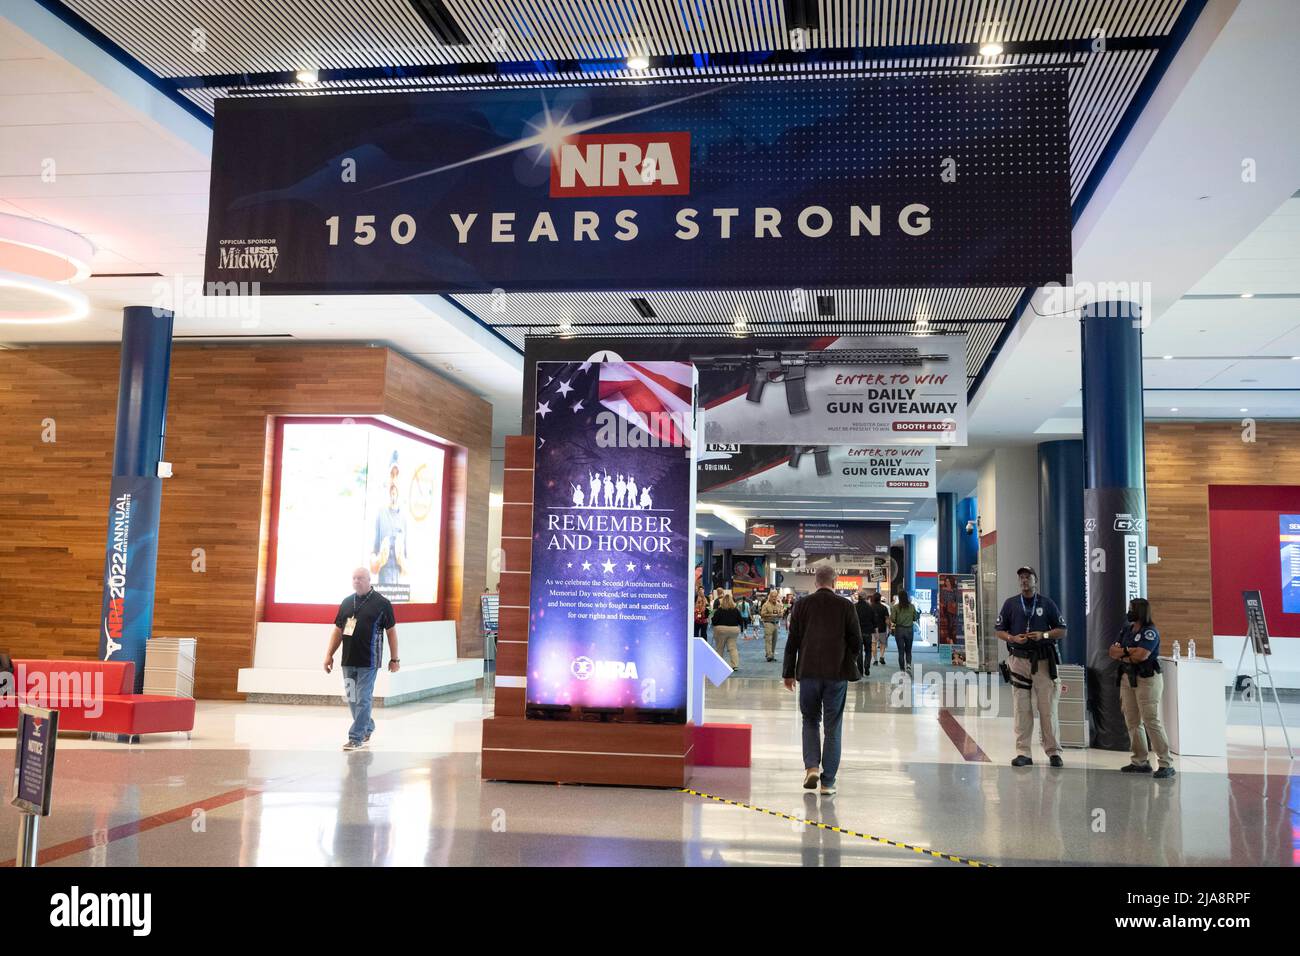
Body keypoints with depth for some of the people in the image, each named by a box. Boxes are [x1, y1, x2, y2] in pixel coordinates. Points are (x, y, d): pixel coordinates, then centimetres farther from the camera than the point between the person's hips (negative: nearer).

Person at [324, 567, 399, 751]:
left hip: (368, 661, -5)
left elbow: (391, 631, -2)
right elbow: (338, 630, 15)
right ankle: (367, 728, 32)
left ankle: (356, 737, 2)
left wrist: (394, 658, -2)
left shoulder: (381, 603, -5)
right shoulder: (347, 602, 10)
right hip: (348, 660, 5)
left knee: (363, 699, -4)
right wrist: (329, 654, 8)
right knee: (352, 699, 13)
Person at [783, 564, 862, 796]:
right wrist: (850, 664, 18)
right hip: (837, 673, -1)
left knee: (810, 721, 18)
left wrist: (789, 672, 8)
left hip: (808, 672, 1)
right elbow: (856, 640, 0)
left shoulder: (802, 604, -1)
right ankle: (828, 782, 7)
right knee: (832, 728, 6)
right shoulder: (845, 606, -3)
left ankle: (811, 766, 2)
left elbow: (792, 640, 1)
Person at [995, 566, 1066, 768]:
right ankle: (1023, 752, 5)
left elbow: (1062, 630, 9)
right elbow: (999, 630, 11)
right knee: (1021, 709, 0)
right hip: (1019, 659, 1)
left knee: (1048, 708, -3)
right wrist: (1013, 638, -8)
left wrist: (1044, 635, -9)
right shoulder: (1010, 603, 10)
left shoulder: (1047, 603, 8)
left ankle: (1053, 752, 6)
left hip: (1043, 660, -1)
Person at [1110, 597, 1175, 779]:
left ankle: (1166, 764, -8)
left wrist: (1122, 654, -6)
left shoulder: (1150, 632, -11)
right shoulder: (1126, 629, 13)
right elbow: (1112, 652, 7)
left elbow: (1141, 656, -23)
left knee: (1152, 721, -11)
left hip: (1147, 679, -8)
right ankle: (1140, 762, 18)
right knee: (1132, 722, 10)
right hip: (1127, 678, 8)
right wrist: (1129, 651, -12)